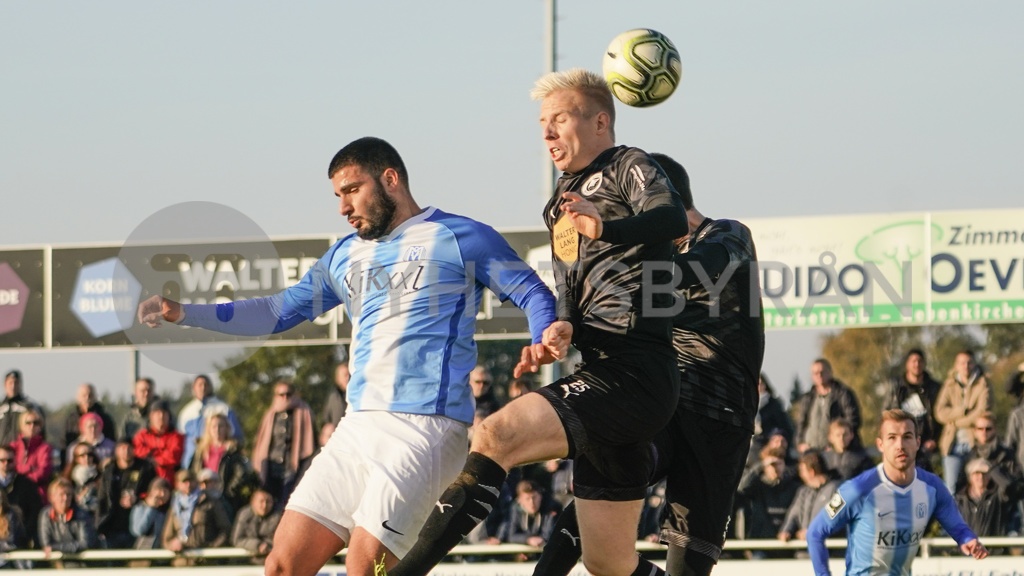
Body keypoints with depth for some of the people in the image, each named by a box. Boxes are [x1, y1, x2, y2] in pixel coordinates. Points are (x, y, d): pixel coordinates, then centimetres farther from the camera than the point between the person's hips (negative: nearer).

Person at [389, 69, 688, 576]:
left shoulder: (630, 167, -2)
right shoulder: (565, 197, 24)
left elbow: (672, 219, -24)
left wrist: (607, 228, -43)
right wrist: (562, 329, 5)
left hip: (633, 374, -10)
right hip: (601, 373, 10)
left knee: (496, 436, -26)